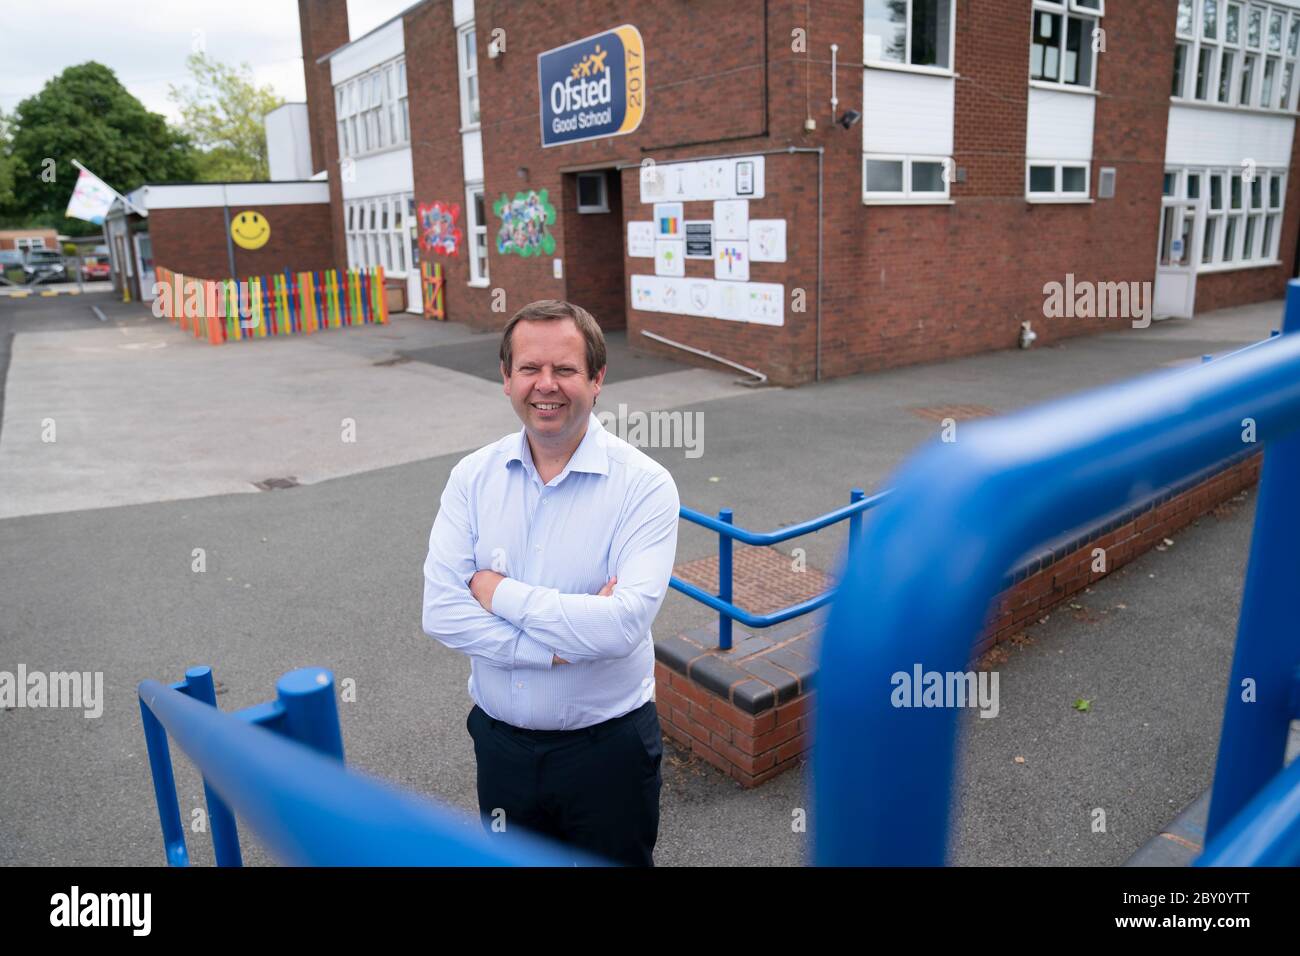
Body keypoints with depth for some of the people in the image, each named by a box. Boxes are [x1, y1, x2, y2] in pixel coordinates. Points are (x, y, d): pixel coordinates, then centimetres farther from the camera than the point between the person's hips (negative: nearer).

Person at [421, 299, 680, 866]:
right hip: (499, 740, 3)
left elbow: (624, 623, -28)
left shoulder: (644, 484, -17)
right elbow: (441, 612, -13)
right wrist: (560, 644, -22)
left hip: (608, 744, -3)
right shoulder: (473, 477, -5)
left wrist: (498, 592, -19)